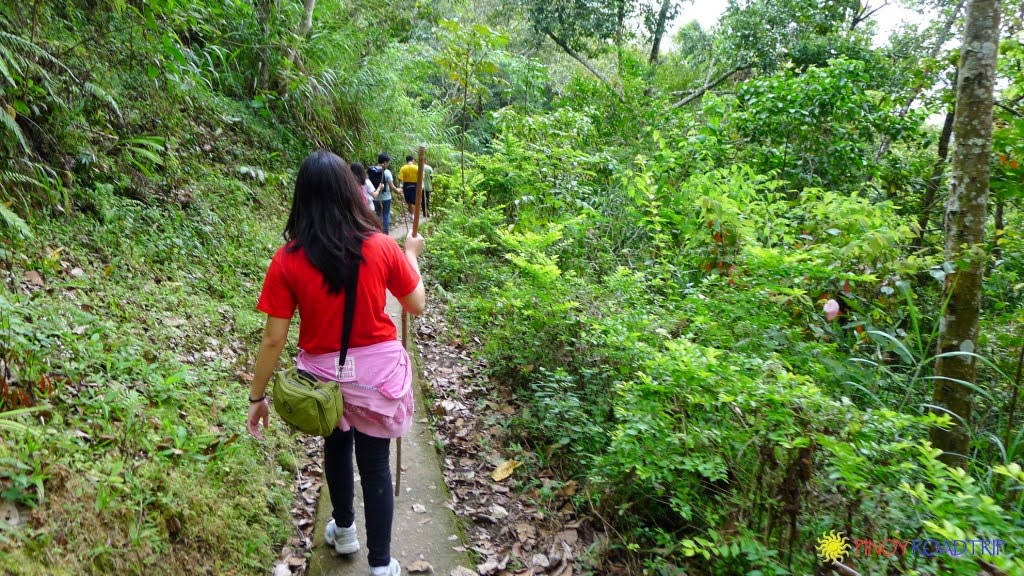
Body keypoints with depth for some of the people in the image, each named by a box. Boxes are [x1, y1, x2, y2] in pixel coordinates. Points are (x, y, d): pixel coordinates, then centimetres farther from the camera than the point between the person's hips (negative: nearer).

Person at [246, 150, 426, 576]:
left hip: (324, 372, 1)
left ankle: (344, 531, 48)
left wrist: (257, 396, 1)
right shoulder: (383, 247, -14)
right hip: (378, 369, -1)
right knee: (375, 462, 12)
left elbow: (273, 338, -12)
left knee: (336, 447, 28)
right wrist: (411, 254, 14)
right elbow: (417, 306, -1)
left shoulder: (288, 261, -15)